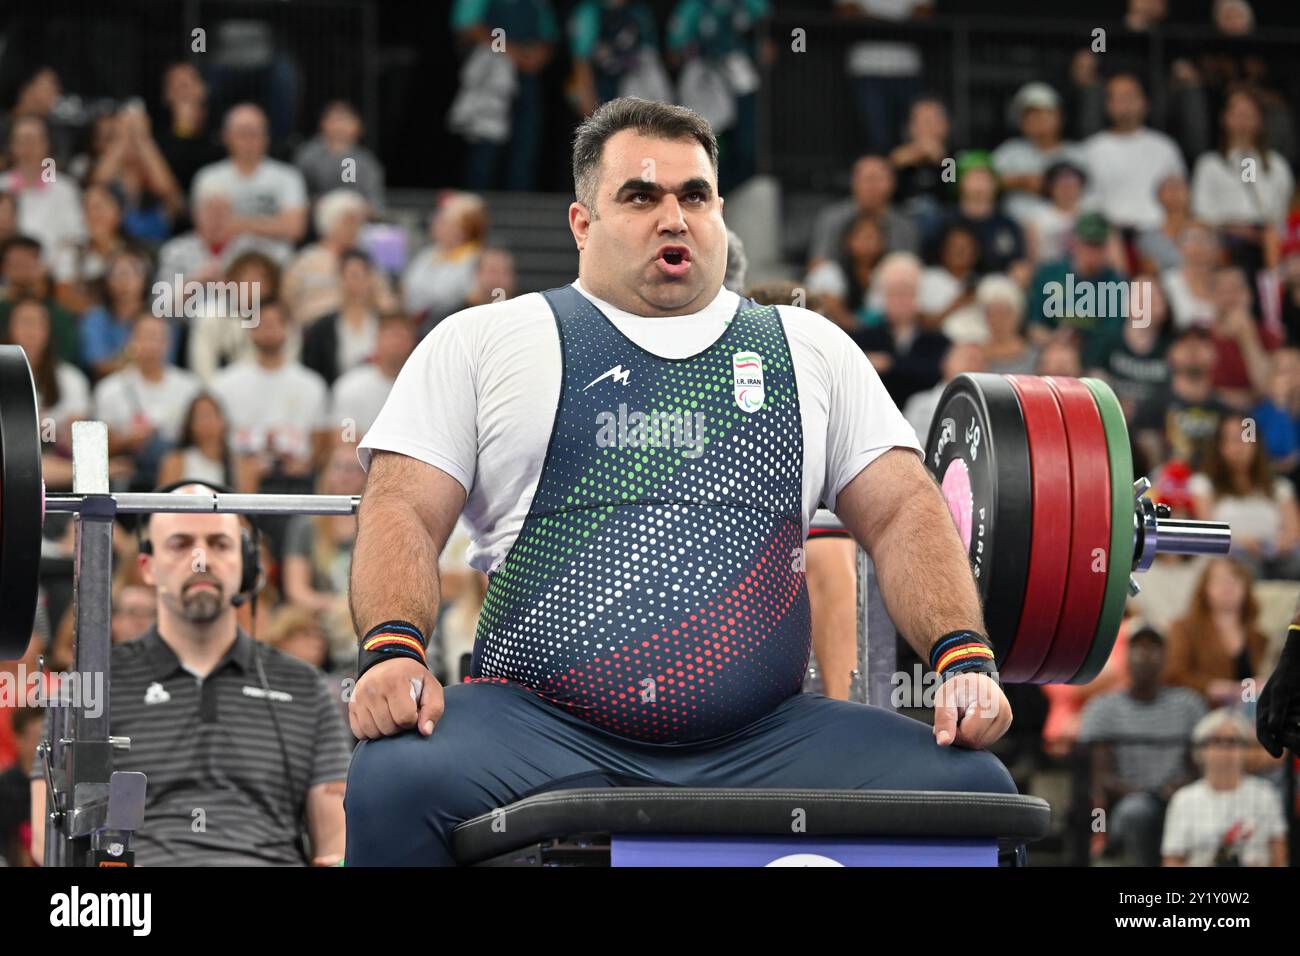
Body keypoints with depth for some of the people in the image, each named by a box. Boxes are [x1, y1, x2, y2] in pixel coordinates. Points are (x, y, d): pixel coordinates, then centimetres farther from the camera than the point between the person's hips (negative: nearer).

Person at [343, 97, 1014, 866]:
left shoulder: (810, 349, 22)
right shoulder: (483, 343, 14)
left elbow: (903, 512, 15)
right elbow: (405, 511, 5)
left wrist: (965, 656, -3)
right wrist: (392, 650, -16)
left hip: (761, 737, 3)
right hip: (541, 727, -2)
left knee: (973, 789, -20)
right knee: (399, 785, -34)